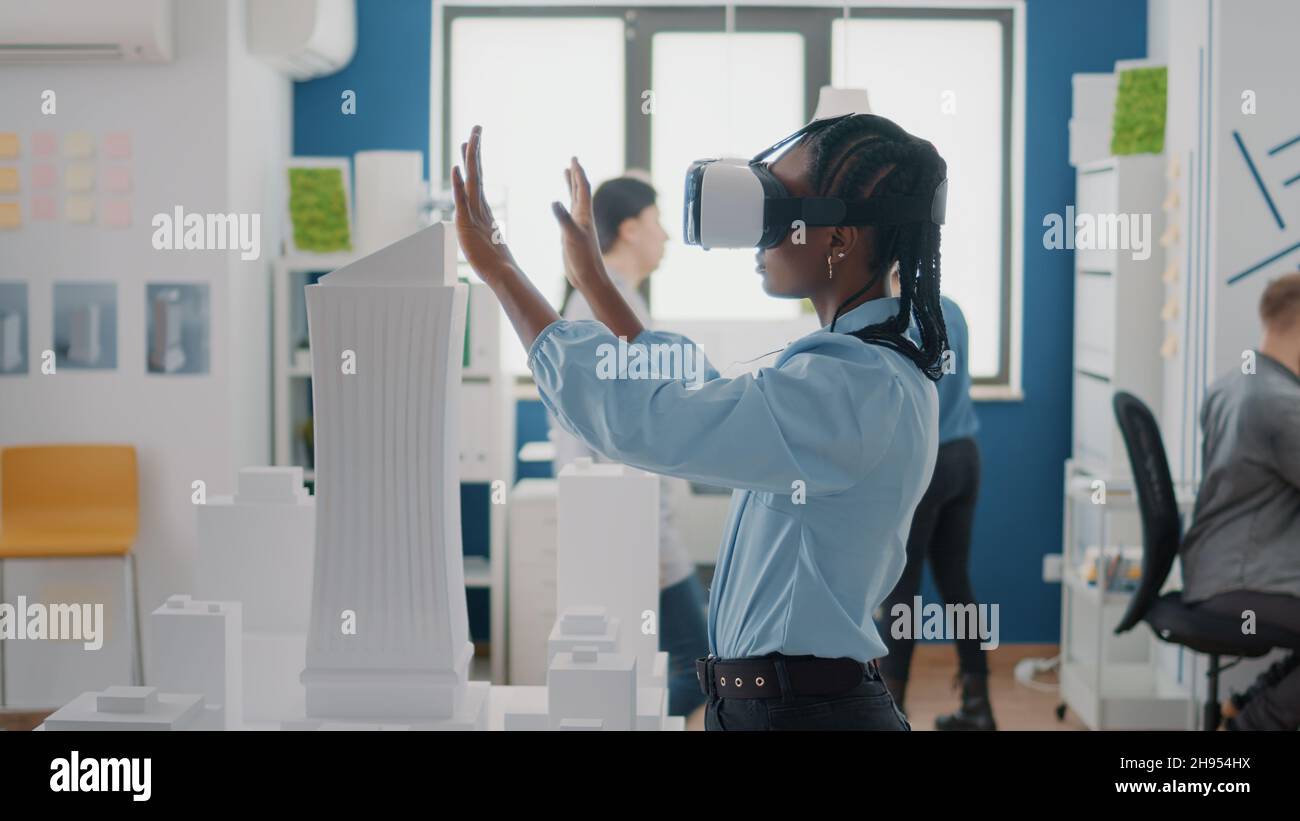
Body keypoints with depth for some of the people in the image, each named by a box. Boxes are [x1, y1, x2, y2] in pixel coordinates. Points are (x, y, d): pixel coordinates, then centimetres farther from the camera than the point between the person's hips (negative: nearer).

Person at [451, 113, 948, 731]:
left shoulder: (858, 386, -22)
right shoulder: (869, 370, 10)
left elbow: (639, 419, -27)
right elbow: (691, 397, 22)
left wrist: (498, 268, -18)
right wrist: (590, 273, 23)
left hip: (796, 709, -9)